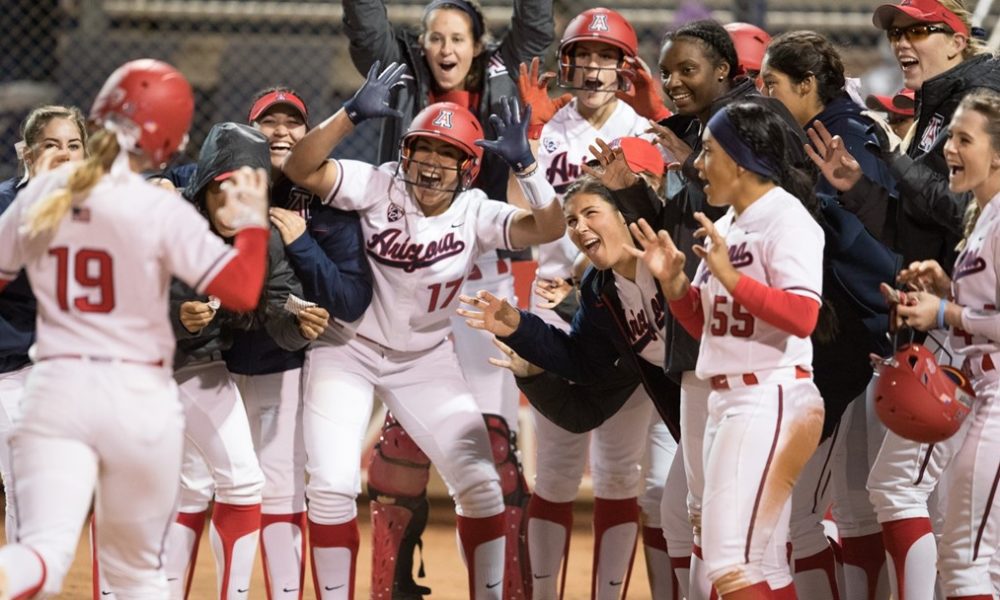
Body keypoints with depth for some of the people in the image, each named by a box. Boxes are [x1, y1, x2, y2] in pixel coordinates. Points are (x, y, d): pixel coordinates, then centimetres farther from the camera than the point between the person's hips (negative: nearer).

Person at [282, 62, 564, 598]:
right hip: (348, 350, -2)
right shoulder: (379, 187, -17)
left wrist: (523, 163, -39)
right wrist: (351, 114, -42)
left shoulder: (476, 215, -12)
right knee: (332, 486, -13)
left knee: (479, 483, -3)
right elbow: (300, 169, -29)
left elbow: (549, 228, -26)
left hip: (425, 360, 2)